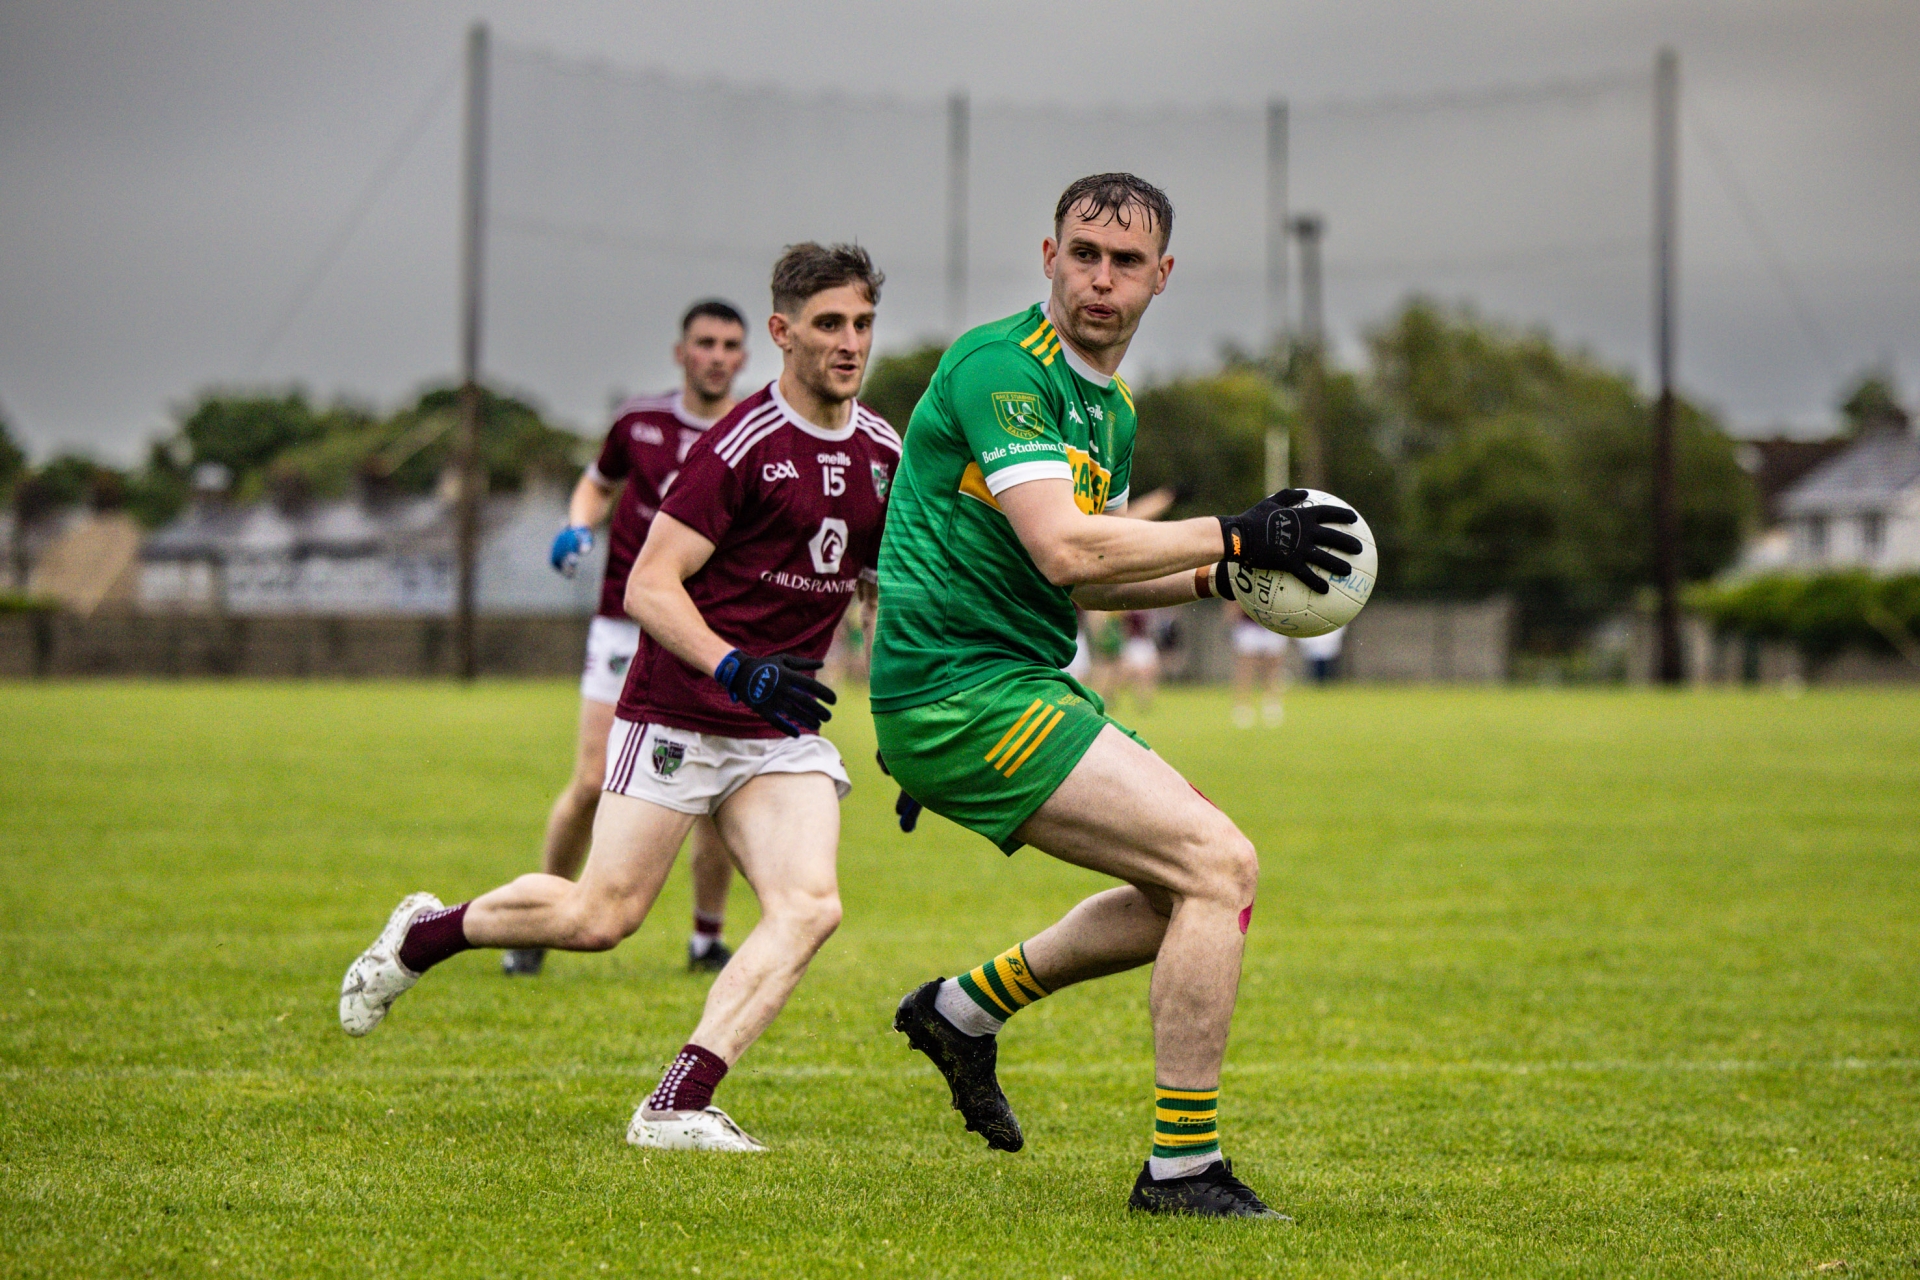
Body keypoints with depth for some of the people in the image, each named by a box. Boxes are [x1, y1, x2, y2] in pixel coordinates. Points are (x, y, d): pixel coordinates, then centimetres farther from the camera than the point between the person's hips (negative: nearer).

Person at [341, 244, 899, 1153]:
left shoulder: (883, 455, 6)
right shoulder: (743, 444, -15)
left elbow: (884, 587, 21)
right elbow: (648, 585, -16)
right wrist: (737, 669, -29)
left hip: (784, 735, 6)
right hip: (677, 717, -6)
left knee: (810, 906, -17)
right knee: (600, 915, -4)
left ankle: (677, 1106, -18)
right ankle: (421, 935, 23)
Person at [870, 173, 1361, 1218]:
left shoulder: (1112, 408, 16)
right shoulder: (1001, 367, -14)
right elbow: (1064, 551, -24)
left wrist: (1218, 578, 11)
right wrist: (1231, 533, -20)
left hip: (1024, 685, 10)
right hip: (959, 689, -10)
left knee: (1197, 882, 15)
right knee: (1219, 865, -15)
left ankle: (967, 1006, 23)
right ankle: (1182, 1166, -10)